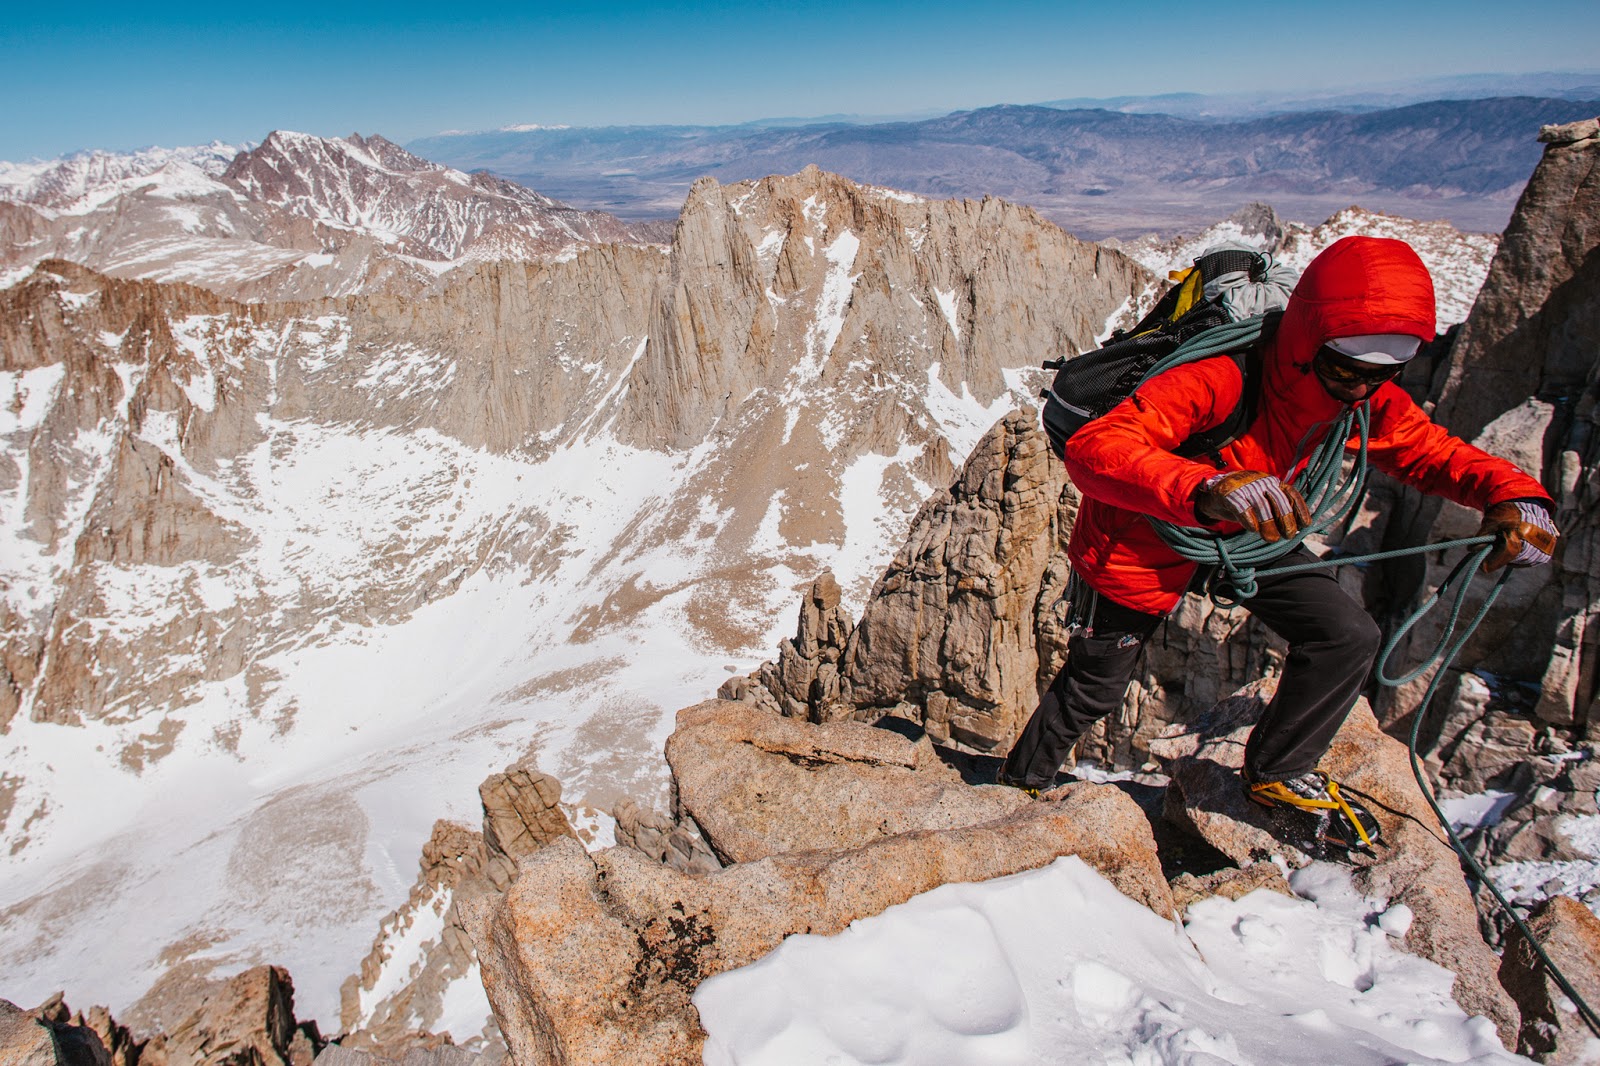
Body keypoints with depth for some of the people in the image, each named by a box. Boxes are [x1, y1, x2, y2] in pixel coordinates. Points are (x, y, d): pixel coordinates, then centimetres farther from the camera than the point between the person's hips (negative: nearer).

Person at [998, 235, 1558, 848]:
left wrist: (1514, 494, -23)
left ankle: (1279, 773, 20)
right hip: (1144, 536, -6)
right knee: (1094, 688, 8)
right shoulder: (1222, 379, -39)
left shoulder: (1368, 400, -16)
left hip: (1248, 529, 6)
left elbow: (1431, 453, -1)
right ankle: (1022, 780, 39)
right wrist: (1204, 489, -66)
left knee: (1349, 636, -5)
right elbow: (1092, 450, -49)